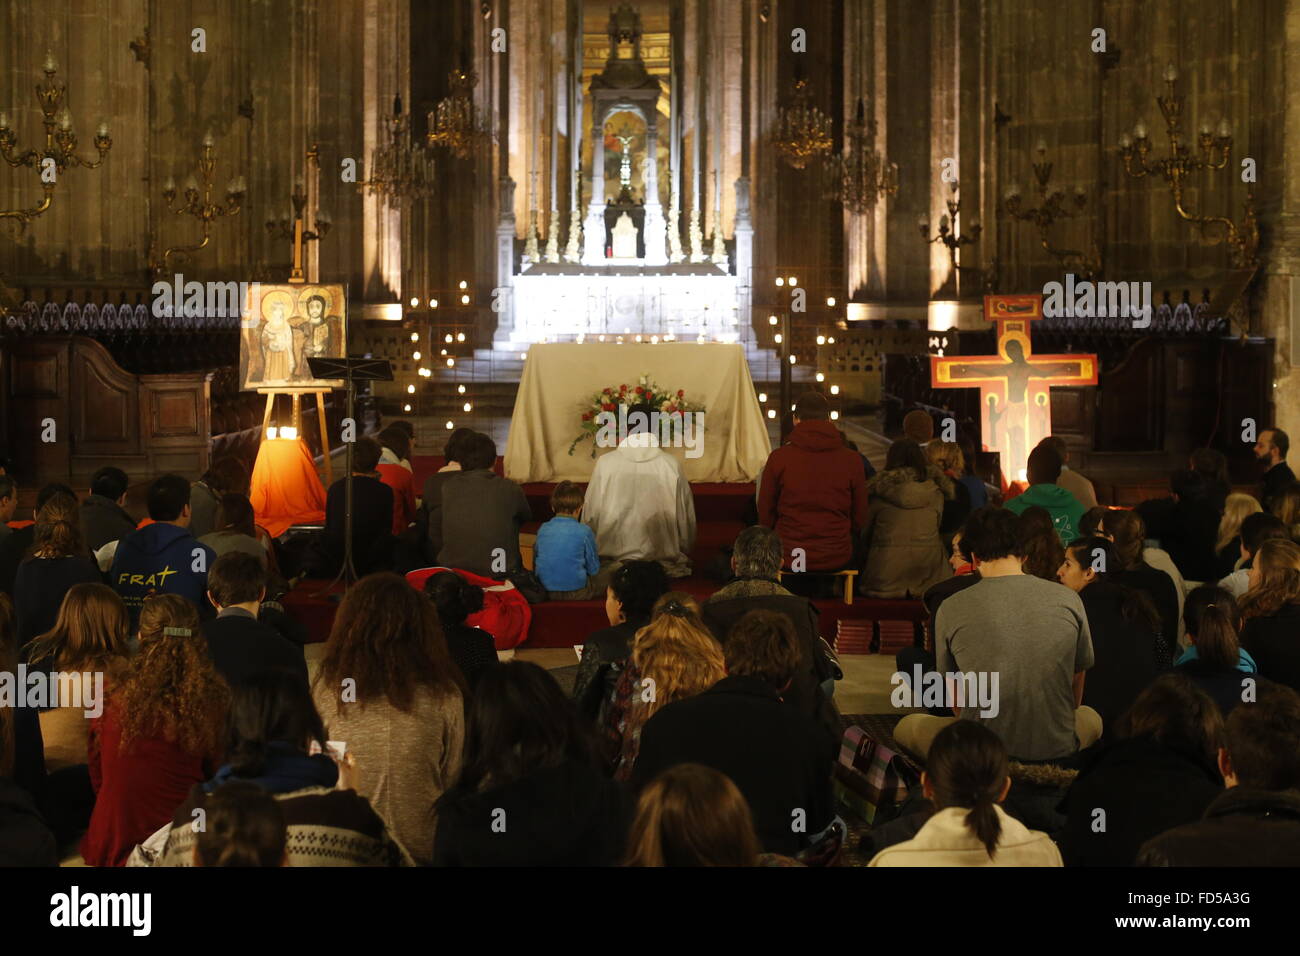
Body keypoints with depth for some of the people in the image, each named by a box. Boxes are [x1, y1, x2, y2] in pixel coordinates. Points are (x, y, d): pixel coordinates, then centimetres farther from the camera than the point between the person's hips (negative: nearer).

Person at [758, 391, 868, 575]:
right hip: (837, 560, 2)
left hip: (788, 559, -2)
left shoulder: (778, 458, -3)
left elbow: (765, 517, 4)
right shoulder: (851, 461, 0)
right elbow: (860, 520, 8)